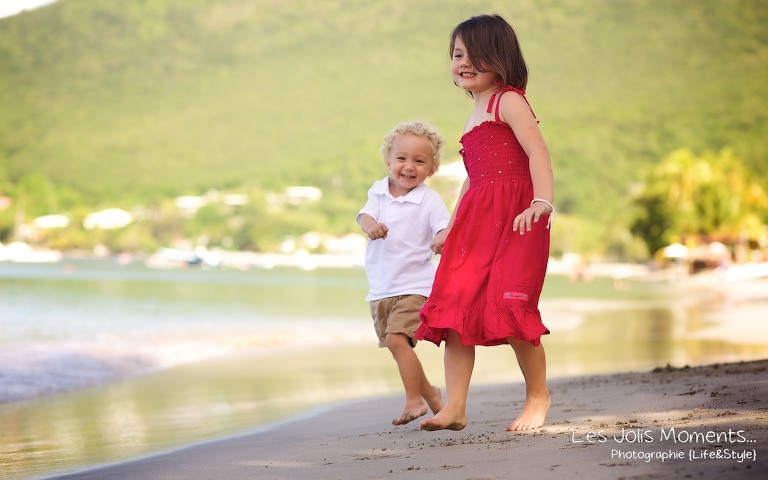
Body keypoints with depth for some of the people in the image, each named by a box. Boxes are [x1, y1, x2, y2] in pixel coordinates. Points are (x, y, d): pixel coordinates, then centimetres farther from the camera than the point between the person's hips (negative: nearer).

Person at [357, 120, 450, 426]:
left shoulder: (429, 200, -9)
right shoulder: (379, 191, 5)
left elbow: (445, 231, -16)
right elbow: (365, 215, -8)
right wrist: (370, 226, -32)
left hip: (413, 286, -6)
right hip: (381, 288, 6)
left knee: (396, 339, -22)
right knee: (397, 347, 14)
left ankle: (414, 401, -13)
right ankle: (428, 392, 33)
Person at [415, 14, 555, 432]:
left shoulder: (508, 101, -2)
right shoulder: (474, 118, 25)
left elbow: (537, 150, -16)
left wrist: (542, 201, -30)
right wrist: (451, 226, 33)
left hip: (514, 217, -9)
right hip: (476, 221, 9)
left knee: (508, 305, -13)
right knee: (455, 306, -2)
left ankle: (538, 394, 5)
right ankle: (455, 407, -3)